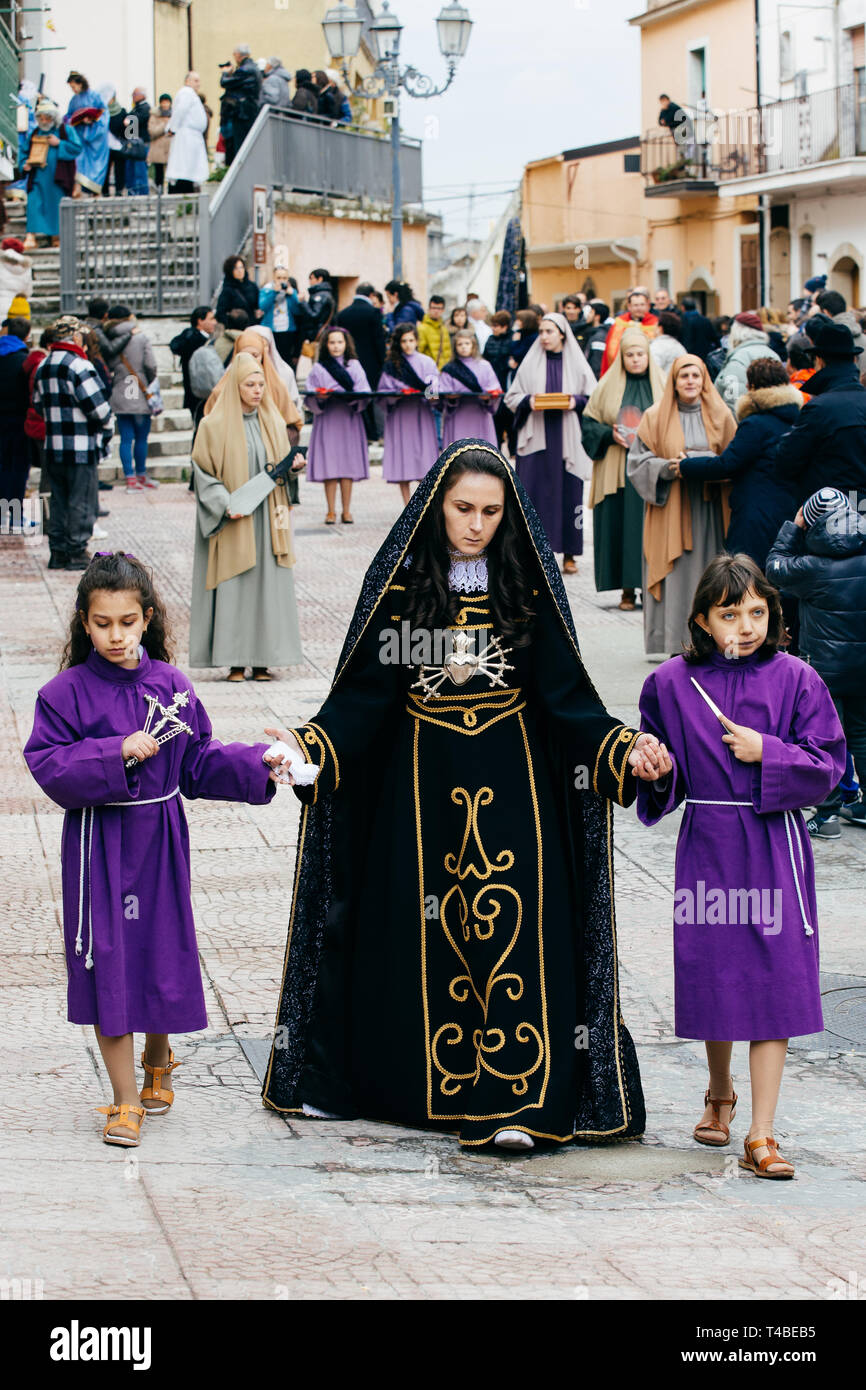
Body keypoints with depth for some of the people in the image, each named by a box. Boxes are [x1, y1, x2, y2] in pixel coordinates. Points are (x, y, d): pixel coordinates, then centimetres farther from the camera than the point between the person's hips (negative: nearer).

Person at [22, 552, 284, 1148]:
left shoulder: (172, 686, 1)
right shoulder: (67, 693, -7)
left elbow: (199, 762, 5)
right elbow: (49, 766, -13)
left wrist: (256, 765, -8)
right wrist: (116, 753, -23)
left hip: (159, 842, 3)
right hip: (98, 846, -2)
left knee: (162, 950, 11)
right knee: (108, 962, -2)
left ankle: (158, 1059, 40)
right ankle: (126, 1099, 8)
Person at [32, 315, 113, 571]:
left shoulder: (42, 367, 11)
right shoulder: (78, 366, -15)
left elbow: (38, 405, 18)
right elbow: (97, 406, -17)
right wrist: (106, 428, 1)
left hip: (52, 445, 8)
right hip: (80, 447, -8)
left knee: (59, 501, 14)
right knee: (81, 502, 0)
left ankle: (58, 552, 16)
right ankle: (77, 553, 1)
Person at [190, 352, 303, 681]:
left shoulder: (272, 423, 10)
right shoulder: (215, 425, -3)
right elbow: (203, 472, -3)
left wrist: (288, 470, -5)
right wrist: (226, 505, -15)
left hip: (267, 518, 4)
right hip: (233, 521, -4)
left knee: (268, 585, 1)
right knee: (233, 588, -4)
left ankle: (262, 661, 6)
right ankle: (235, 662, 0)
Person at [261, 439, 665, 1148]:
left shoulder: (528, 582, -1)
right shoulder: (401, 579, -1)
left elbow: (565, 692, -3)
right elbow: (366, 690, -2)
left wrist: (620, 748, -17)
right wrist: (312, 744, -17)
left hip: (511, 778, -1)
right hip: (420, 778, 1)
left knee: (510, 926, -9)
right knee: (414, 927, 4)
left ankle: (512, 1100, -7)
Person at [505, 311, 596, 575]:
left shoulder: (577, 363, 4)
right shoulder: (530, 362, 6)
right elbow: (512, 397, 8)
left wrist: (576, 402, -13)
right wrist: (528, 402, -12)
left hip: (567, 438, 0)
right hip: (535, 438, 0)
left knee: (569, 492, -1)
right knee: (535, 493, -4)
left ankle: (569, 555, 6)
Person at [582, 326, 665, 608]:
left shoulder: (661, 385, 6)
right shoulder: (608, 385, 7)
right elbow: (588, 422, 9)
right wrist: (611, 435, -9)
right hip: (617, 470, 0)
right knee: (621, 526, -2)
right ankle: (627, 590, 4)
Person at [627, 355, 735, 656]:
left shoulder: (720, 416, 9)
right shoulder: (656, 417, 6)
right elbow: (637, 461, 4)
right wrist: (668, 467, -14)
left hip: (708, 507, 1)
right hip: (670, 508, -1)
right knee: (675, 572, -6)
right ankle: (677, 645, -2)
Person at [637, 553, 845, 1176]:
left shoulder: (795, 680, -2)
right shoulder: (671, 684, 3)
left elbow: (827, 764, -2)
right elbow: (667, 784, 12)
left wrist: (767, 752, -14)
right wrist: (658, 769, -9)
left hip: (774, 848, -2)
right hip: (707, 848, 2)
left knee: (773, 983, -6)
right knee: (713, 976, 8)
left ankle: (761, 1135, -2)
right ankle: (720, 1095, 37)